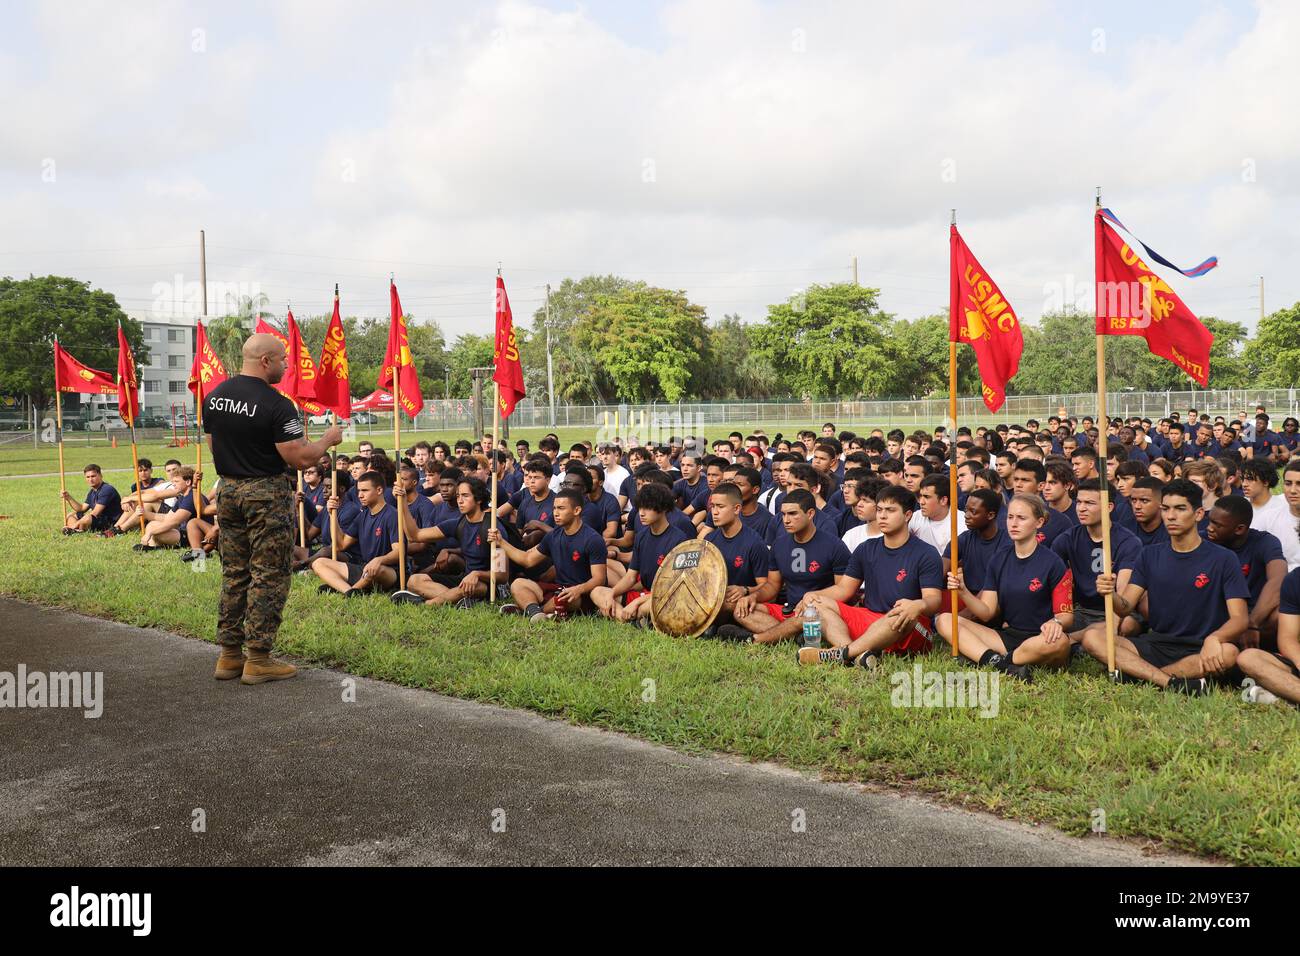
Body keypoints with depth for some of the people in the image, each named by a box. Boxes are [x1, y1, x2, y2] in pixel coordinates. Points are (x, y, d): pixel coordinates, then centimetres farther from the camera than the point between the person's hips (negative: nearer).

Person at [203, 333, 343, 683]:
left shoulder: (214, 397, 5)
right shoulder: (275, 405, -19)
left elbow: (214, 444, 15)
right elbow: (300, 459, -20)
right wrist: (327, 440, -3)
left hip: (228, 490, 7)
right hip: (267, 494, -7)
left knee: (233, 575, 14)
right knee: (268, 577, 1)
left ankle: (229, 655, 19)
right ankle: (258, 659, 4)